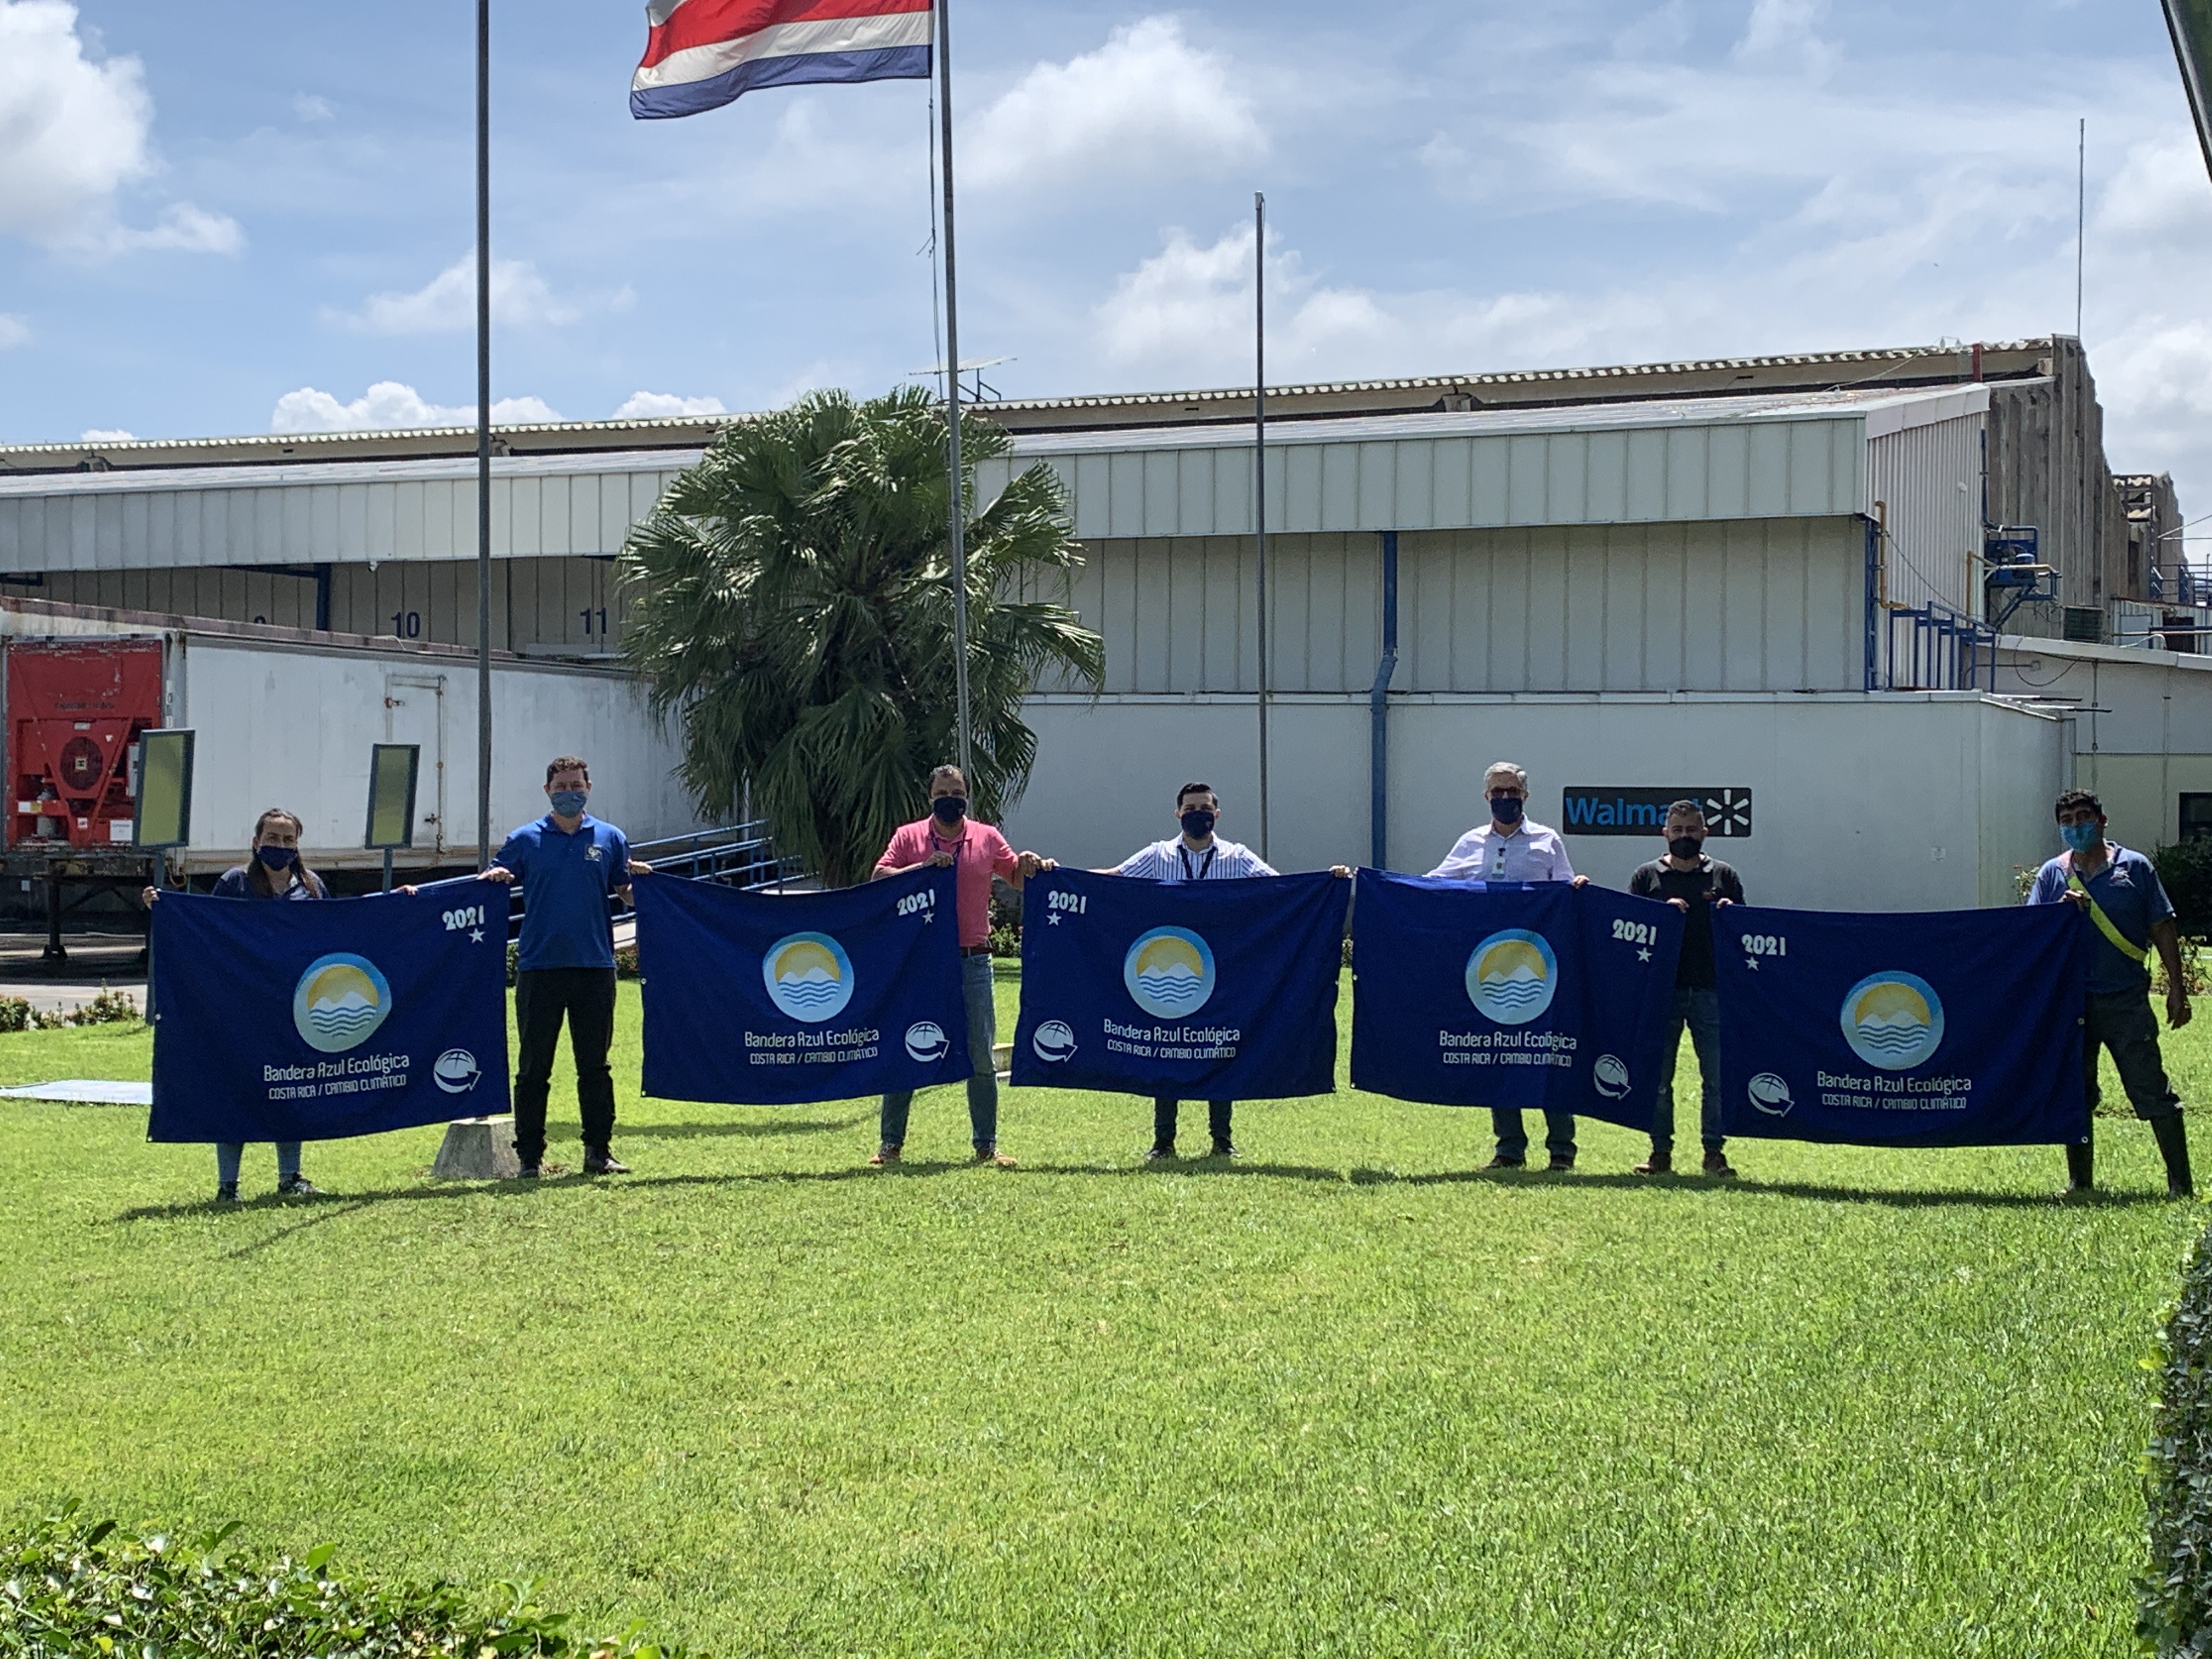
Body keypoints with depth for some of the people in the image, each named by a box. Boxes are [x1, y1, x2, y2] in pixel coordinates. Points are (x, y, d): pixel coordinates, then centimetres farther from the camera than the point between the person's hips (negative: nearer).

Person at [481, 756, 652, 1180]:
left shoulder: (610, 838, 10)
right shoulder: (525, 840, 6)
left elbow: (623, 892, 12)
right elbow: (493, 882, 10)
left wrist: (637, 877, -9)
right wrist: (493, 877, -12)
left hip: (595, 966, 1)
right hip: (540, 966, -1)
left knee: (594, 1065, 6)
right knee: (533, 1068, 2)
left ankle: (599, 1151, 14)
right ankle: (529, 1156, 8)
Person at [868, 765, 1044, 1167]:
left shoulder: (987, 838, 8)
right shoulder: (908, 837, 3)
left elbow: (1017, 876, 16)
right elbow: (879, 879, -7)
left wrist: (1030, 866, -7)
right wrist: (923, 868, -19)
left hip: (973, 963, 1)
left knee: (982, 1057, 4)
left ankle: (986, 1145, 13)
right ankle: (890, 1144, 12)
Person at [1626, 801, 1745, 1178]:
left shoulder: (1724, 876, 11)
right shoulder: (1647, 876, 9)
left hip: (1711, 990, 0)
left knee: (1717, 1076, 0)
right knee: (1658, 1075, 3)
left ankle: (1715, 1151, 8)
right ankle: (1661, 1151, 10)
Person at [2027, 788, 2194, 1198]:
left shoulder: (2134, 867, 3)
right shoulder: (2051, 875, 8)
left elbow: (2162, 929, 4)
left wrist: (2176, 987, 0)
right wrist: (2062, 910, -15)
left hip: (2126, 1000, -2)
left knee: (2152, 1090, -5)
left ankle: (2181, 1182, 2)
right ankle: (2080, 1181, 19)